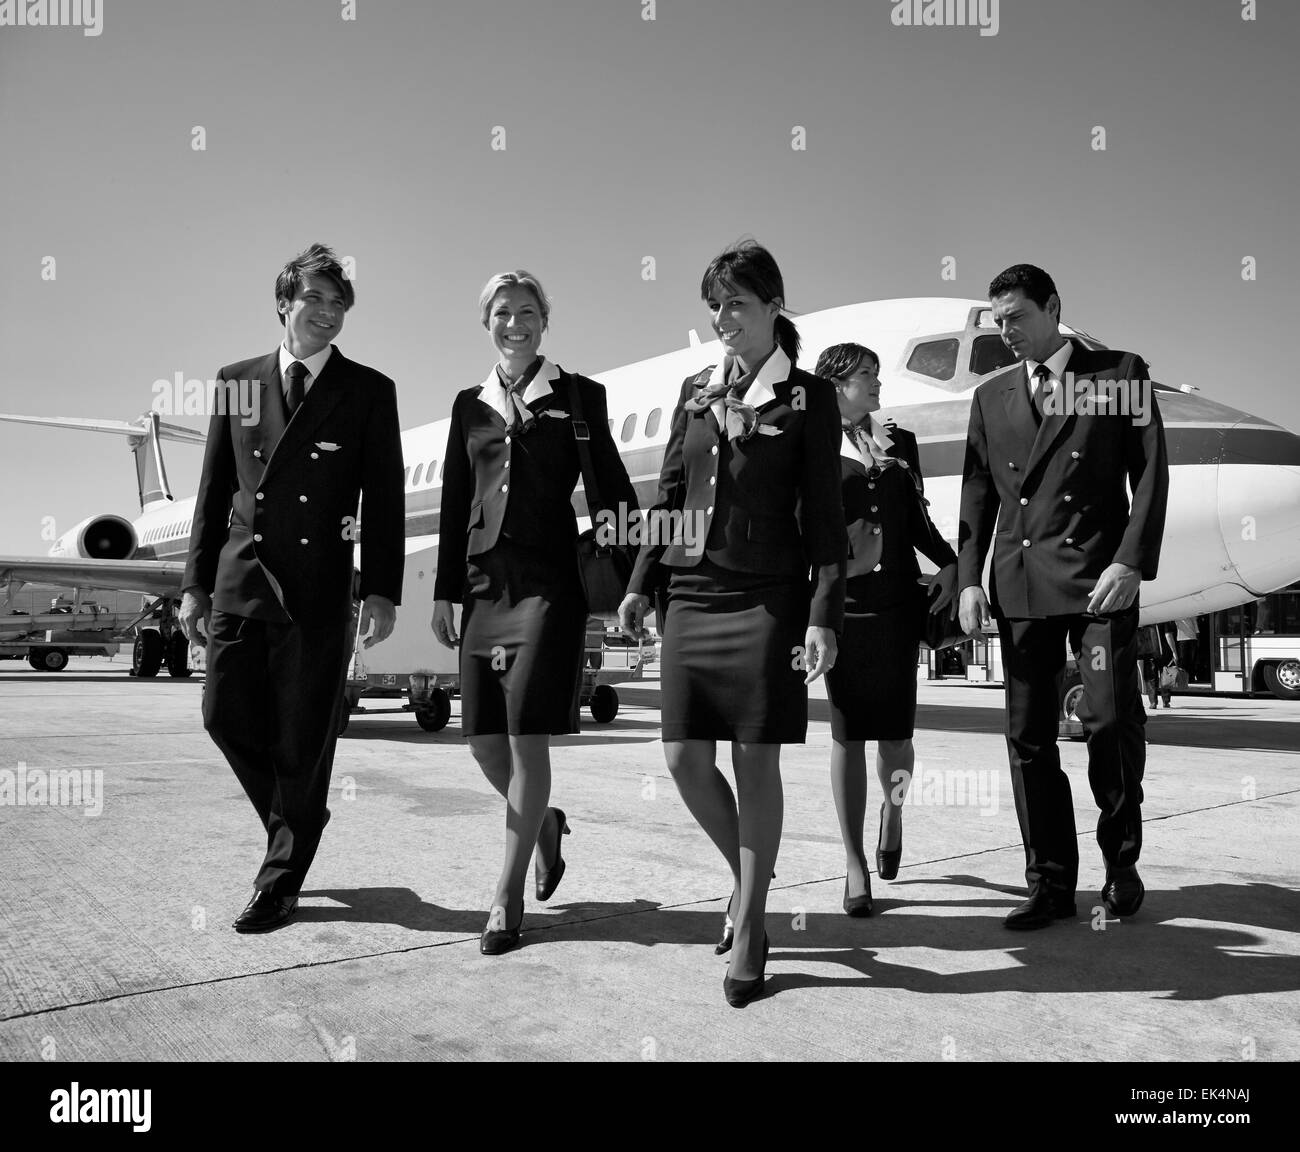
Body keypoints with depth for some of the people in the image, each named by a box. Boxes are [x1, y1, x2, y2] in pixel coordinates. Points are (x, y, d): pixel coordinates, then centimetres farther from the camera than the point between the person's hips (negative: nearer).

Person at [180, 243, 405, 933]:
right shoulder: (237, 382, 12)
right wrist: (196, 582, 8)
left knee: (303, 738, 1)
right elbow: (215, 489, 12)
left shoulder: (369, 392, 4)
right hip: (241, 576, 3)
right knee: (226, 713, 1)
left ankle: (280, 883, 15)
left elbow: (384, 499, -1)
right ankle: (298, 822, 28)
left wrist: (381, 590, -9)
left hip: (319, 587, -3)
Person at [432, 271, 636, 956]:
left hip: (551, 581, -4)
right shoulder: (470, 405, 16)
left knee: (527, 737, -7)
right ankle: (543, 822, 35)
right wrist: (444, 591, 10)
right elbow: (454, 503, 15)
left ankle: (507, 895, 5)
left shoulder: (578, 396, 5)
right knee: (484, 741, 6)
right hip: (485, 583, 5)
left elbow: (613, 488, 4)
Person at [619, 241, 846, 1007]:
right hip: (692, 598, 5)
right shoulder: (695, 392, 12)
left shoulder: (808, 398, -1)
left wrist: (824, 616, -11)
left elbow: (825, 515, -4)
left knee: (757, 763, 1)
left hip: (768, 600, -4)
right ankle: (746, 873, 30)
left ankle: (750, 927, 16)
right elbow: (669, 497, 15)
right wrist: (642, 584, 8)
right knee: (685, 757, 4)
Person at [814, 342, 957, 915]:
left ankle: (892, 809, 38)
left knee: (894, 732, 4)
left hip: (896, 600, 3)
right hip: (841, 602, -3)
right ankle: (855, 866, 8)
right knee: (847, 733, -1)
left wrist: (950, 564, 6)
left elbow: (917, 519, 18)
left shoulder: (900, 442, 14)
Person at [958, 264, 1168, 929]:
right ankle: (1051, 885, 11)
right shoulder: (991, 397, 15)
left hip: (1099, 577, -3)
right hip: (1020, 585, 3)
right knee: (1029, 735, 2)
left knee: (1110, 719, -5)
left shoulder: (1121, 374, 6)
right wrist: (969, 580, 3)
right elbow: (978, 494, 12)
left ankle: (1120, 861, 20)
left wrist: (1130, 562, -11)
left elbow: (1149, 474, 0)